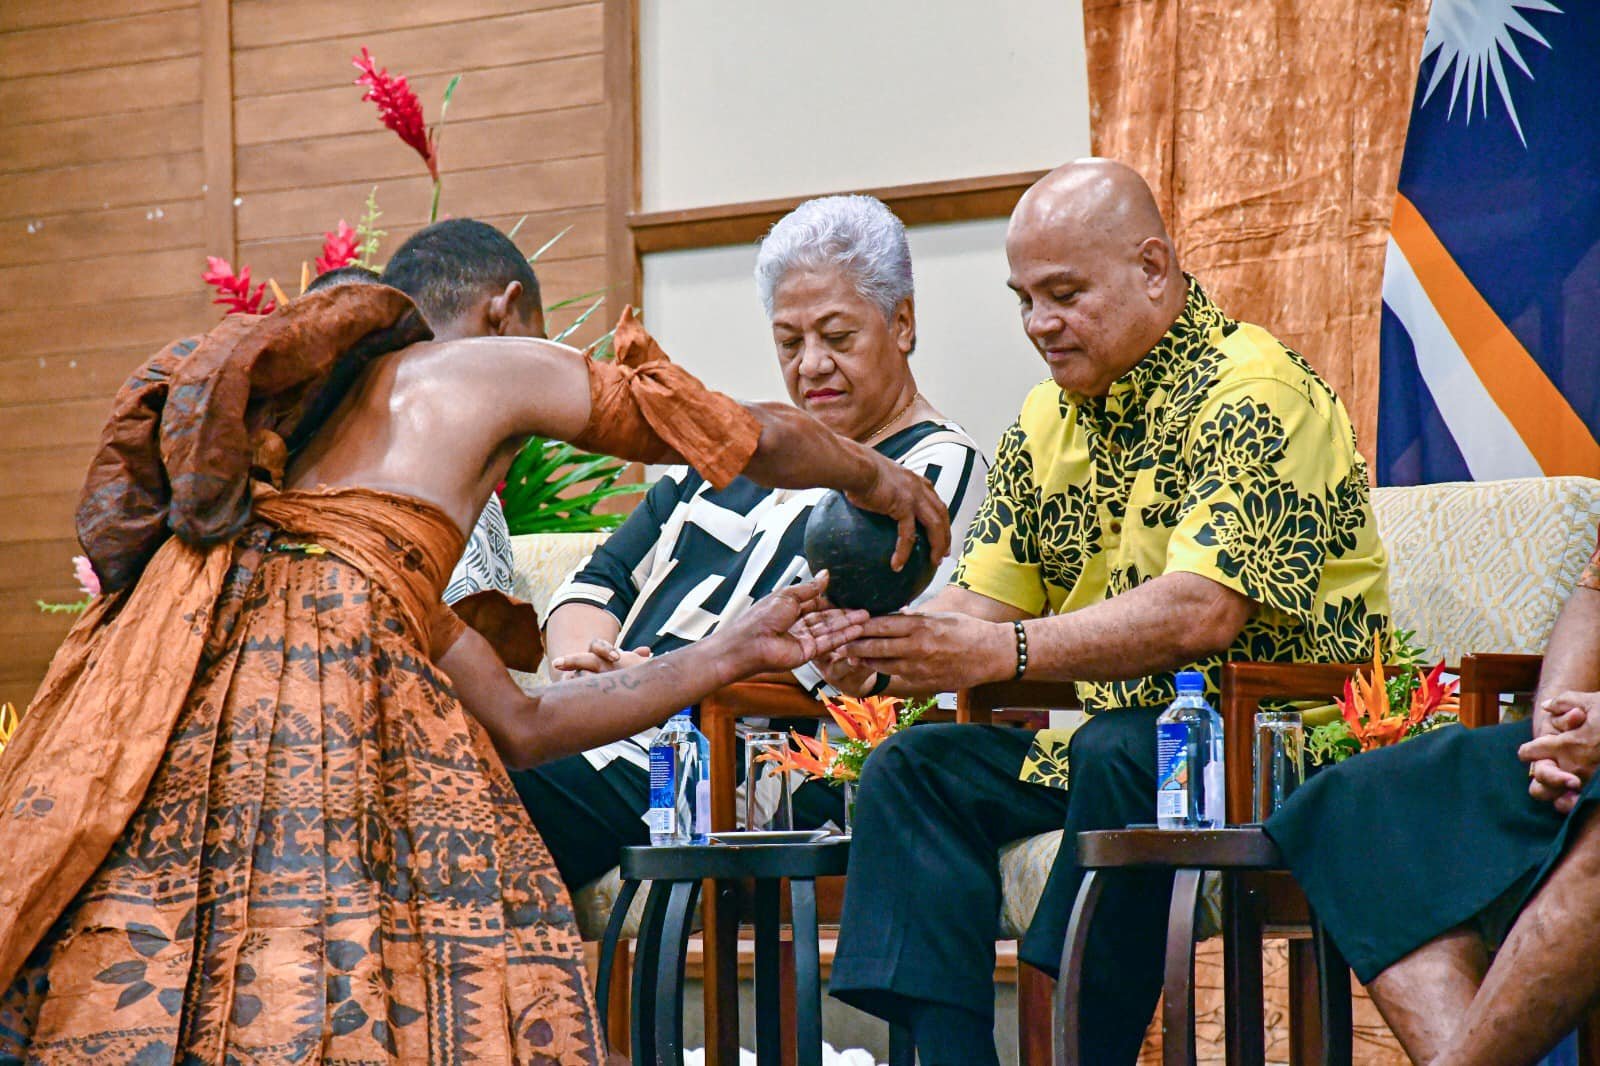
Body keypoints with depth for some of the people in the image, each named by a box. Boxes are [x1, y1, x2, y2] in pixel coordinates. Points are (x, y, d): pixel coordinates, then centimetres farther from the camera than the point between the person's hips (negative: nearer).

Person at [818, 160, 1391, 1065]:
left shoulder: (1253, 394, -15)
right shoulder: (1050, 418, 12)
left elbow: (1201, 613, -27)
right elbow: (987, 599, 10)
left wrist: (1000, 653, -34)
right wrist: (884, 643, -13)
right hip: (1094, 730, 8)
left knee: (1121, 753, -35)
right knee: (914, 769, -8)